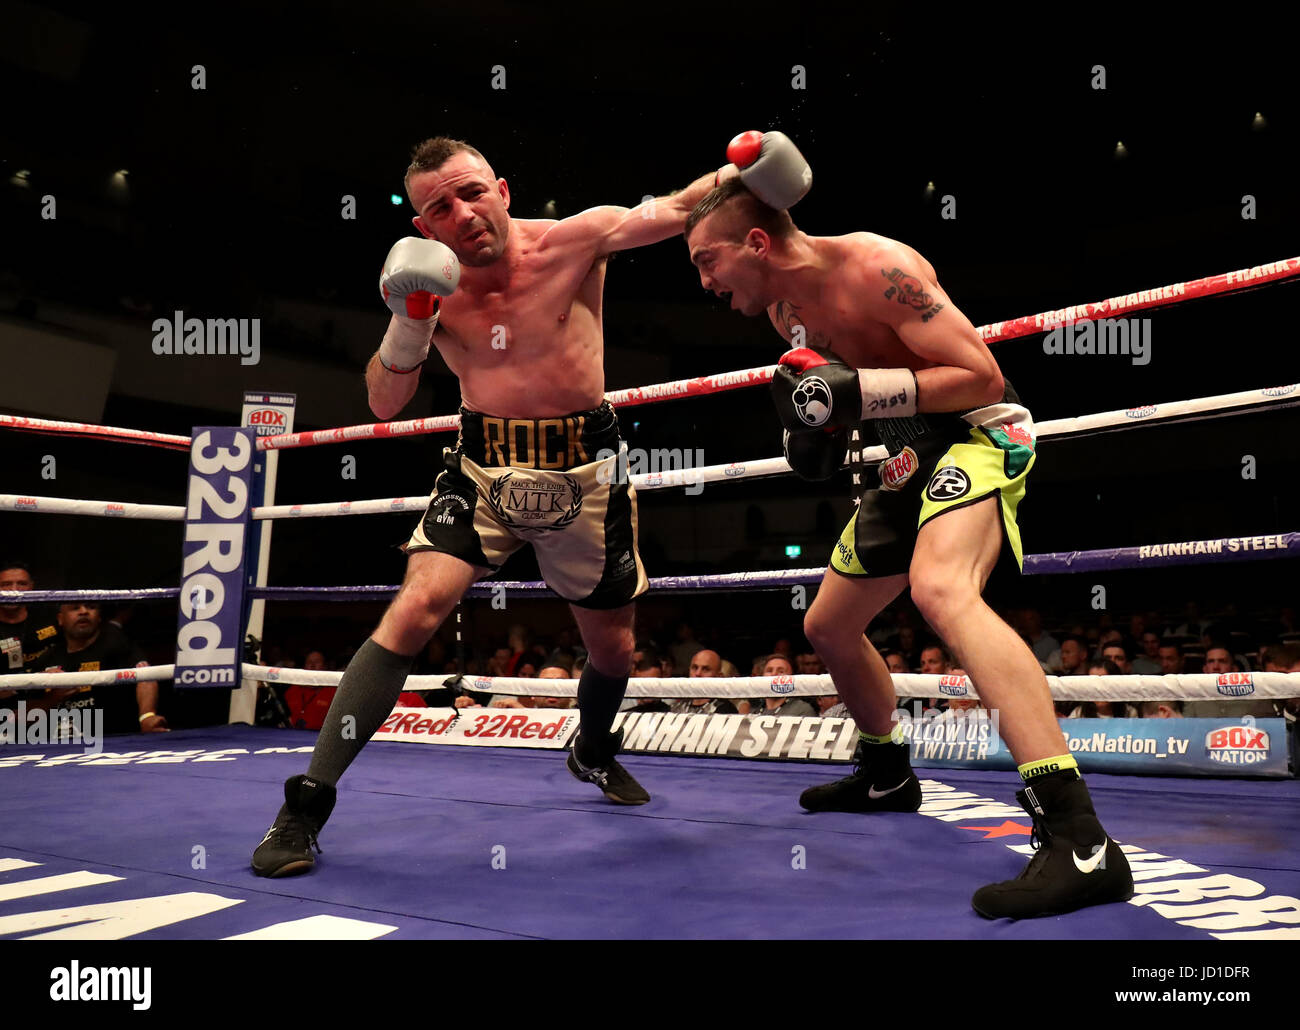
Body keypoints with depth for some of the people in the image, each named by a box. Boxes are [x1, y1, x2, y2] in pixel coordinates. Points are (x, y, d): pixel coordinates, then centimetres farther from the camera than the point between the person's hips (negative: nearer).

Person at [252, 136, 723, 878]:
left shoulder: (573, 242, -7)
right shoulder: (434, 286, -2)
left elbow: (678, 209, -8)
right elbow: (385, 404, -4)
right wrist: (407, 322, -19)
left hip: (585, 474, 1)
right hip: (484, 471, 0)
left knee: (613, 644, 14)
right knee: (417, 608, -20)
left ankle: (594, 753, 48)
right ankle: (308, 803, -10)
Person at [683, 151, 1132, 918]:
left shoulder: (875, 267, -19)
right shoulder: (785, 305, 7)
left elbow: (982, 376, -21)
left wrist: (859, 392, -28)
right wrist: (816, 421, -2)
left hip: (978, 432, -9)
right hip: (910, 457, 10)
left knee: (940, 589, -39)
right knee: (827, 627, 17)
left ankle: (1081, 840, -43)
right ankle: (886, 774, 41)